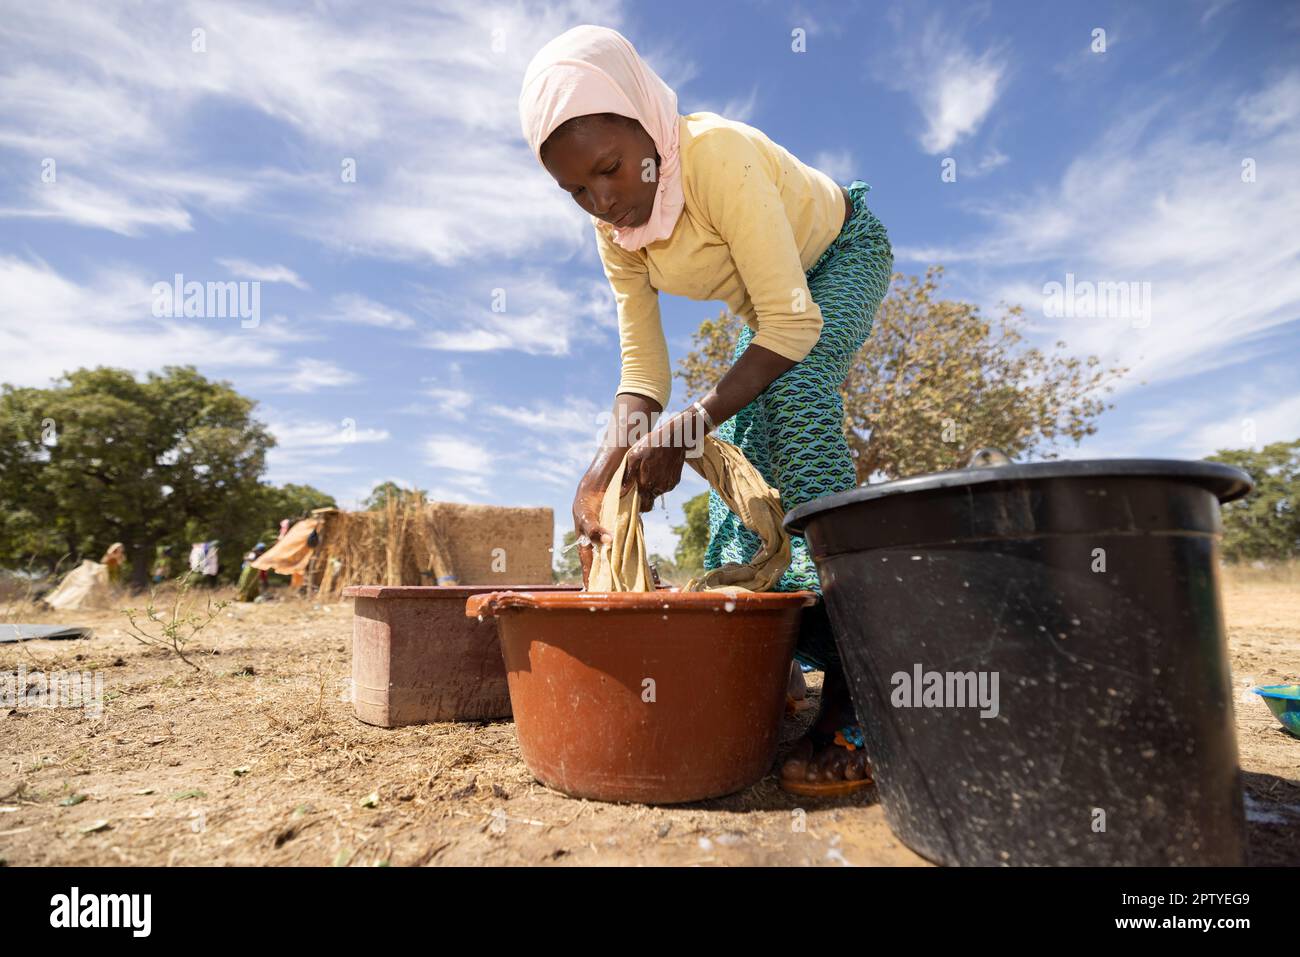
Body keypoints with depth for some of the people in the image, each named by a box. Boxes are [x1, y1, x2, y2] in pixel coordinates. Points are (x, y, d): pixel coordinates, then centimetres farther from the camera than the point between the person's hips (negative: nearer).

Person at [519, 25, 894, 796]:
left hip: (844, 255, -6)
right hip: (772, 304, 7)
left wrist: (688, 426, -46)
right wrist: (609, 469, -34)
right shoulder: (616, 229, -15)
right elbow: (644, 369, -17)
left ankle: (851, 685, -32)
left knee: (795, 385, -33)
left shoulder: (717, 155, -35)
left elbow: (793, 323, -37)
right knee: (738, 459, -4)